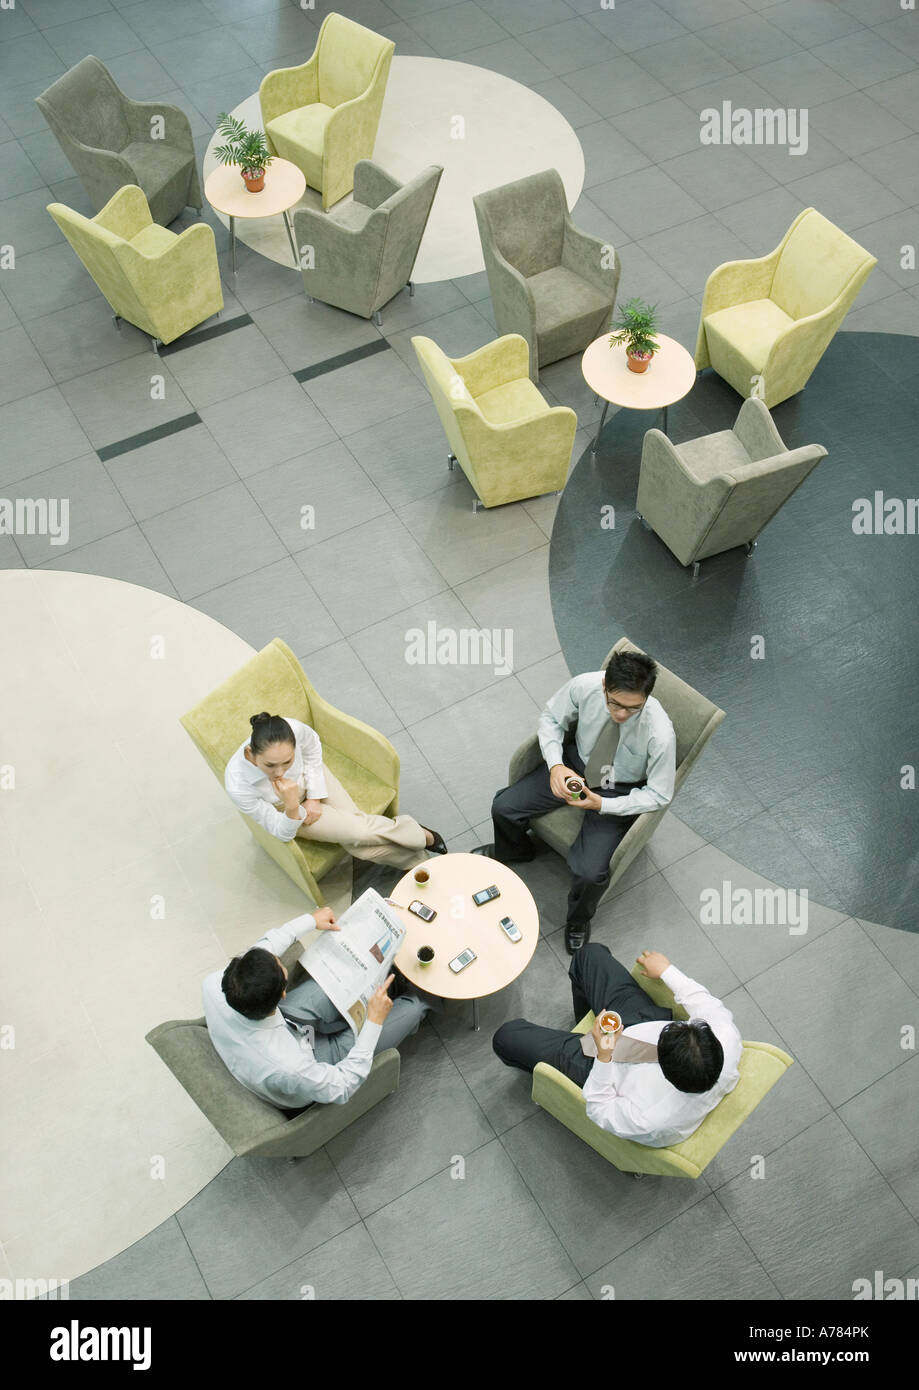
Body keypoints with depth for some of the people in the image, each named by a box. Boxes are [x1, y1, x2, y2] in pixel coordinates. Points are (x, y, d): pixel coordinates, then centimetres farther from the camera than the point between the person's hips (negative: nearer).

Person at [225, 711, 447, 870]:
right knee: (357, 832, -16)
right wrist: (292, 807, -47)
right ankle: (416, 834, 11)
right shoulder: (237, 786, -40)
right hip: (285, 809, -2)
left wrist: (315, 797, -7)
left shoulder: (293, 729, -36)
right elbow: (281, 833, -25)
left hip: (308, 774, 2)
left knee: (360, 847, -10)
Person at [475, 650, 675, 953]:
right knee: (504, 807, -2)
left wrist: (603, 804, -28)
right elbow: (551, 718, -6)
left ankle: (578, 921, 19)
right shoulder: (584, 686, -27)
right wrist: (555, 765, -23)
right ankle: (511, 851, 37)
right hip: (576, 763, 4)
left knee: (589, 873, -19)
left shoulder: (660, 733, -34)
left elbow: (659, 795, -19)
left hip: (617, 792, -3)